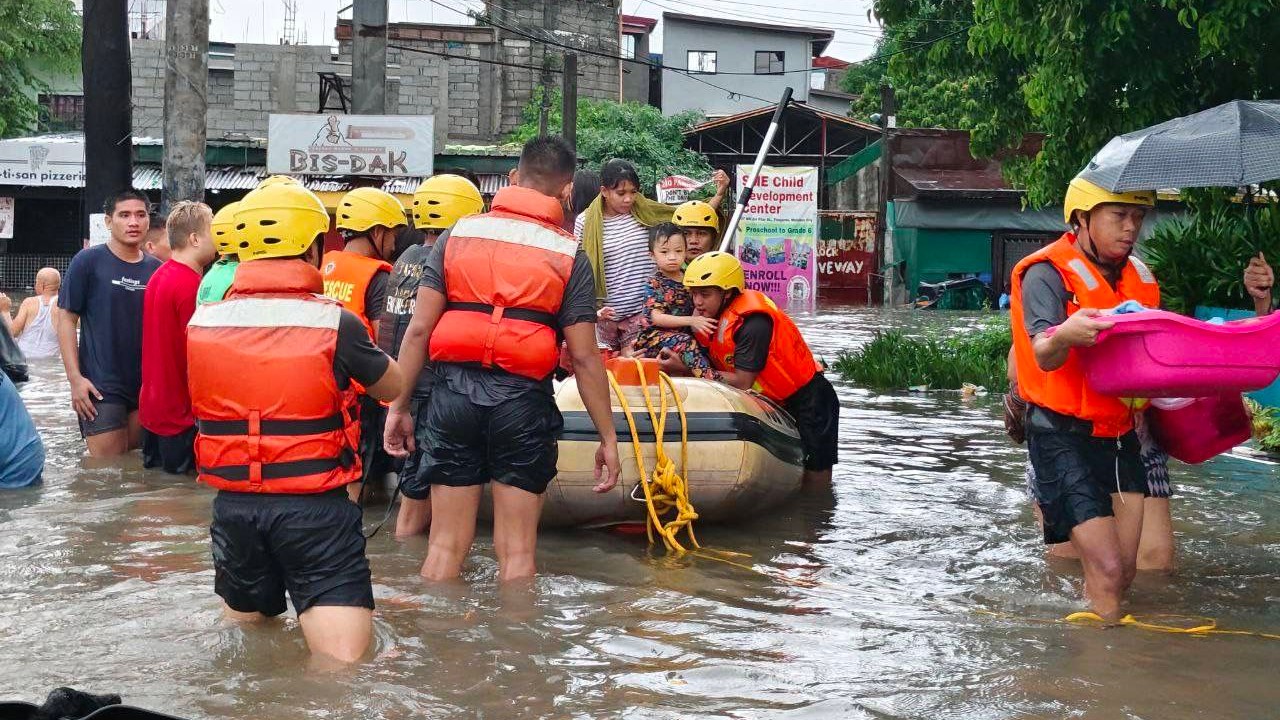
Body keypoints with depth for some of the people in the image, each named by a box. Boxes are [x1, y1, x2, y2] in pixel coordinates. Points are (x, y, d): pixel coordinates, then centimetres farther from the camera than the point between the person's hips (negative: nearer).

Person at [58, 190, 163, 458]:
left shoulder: (155, 268, 6)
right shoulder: (88, 261, -4)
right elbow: (67, 320, -4)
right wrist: (75, 378, -13)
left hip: (148, 386, 4)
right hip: (101, 387, -4)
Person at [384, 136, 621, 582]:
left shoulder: (458, 236, 7)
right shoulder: (569, 257, 1)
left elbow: (419, 330, 1)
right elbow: (583, 357, -3)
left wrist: (399, 407, 8)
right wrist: (608, 437, 4)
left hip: (454, 394, 2)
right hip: (522, 401, -2)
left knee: (446, 543, 10)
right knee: (516, 550, 6)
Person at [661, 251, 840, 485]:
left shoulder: (753, 322, -27)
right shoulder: (708, 316, -2)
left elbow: (742, 382, -28)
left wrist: (686, 369, -26)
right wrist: (675, 364, -20)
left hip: (808, 399, -8)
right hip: (772, 404, 8)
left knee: (815, 476, -5)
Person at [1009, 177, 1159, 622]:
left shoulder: (1138, 277, 12)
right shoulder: (1048, 273, -12)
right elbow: (1043, 356, -27)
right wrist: (1066, 335, -50)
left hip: (1119, 433, 7)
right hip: (1064, 435, -7)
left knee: (1126, 570, 5)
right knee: (1106, 570, -12)